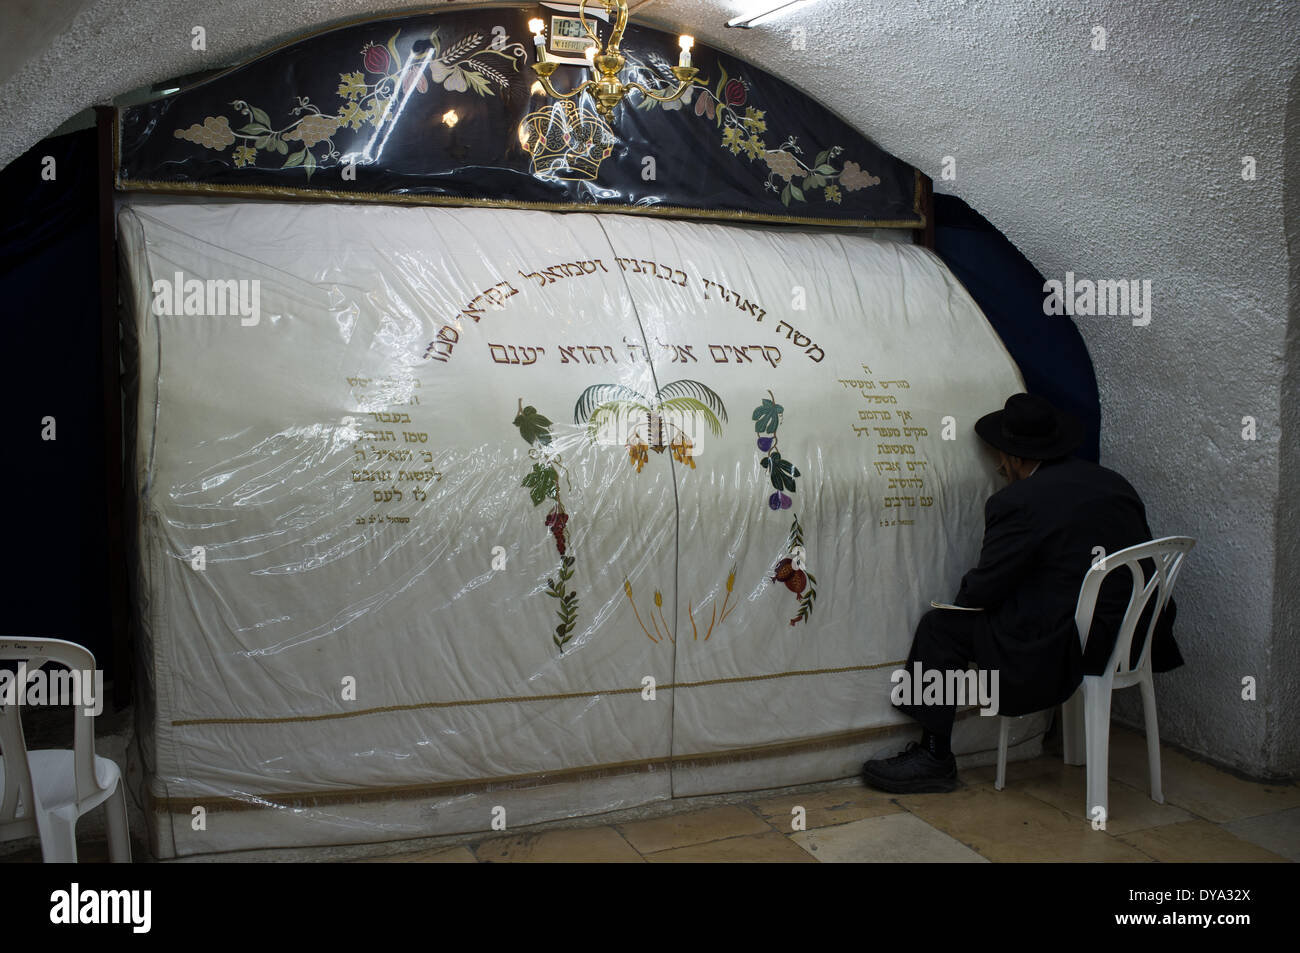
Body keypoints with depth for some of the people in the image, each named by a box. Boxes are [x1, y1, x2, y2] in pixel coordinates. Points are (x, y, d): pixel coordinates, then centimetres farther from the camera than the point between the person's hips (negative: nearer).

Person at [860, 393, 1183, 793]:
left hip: (1069, 648, -9)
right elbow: (1144, 565, 18)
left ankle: (934, 757, 11)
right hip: (1131, 640, 9)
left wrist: (965, 595, 14)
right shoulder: (1115, 483, 10)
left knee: (941, 626, 2)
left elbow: (982, 590, -11)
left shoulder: (1017, 502, -14)